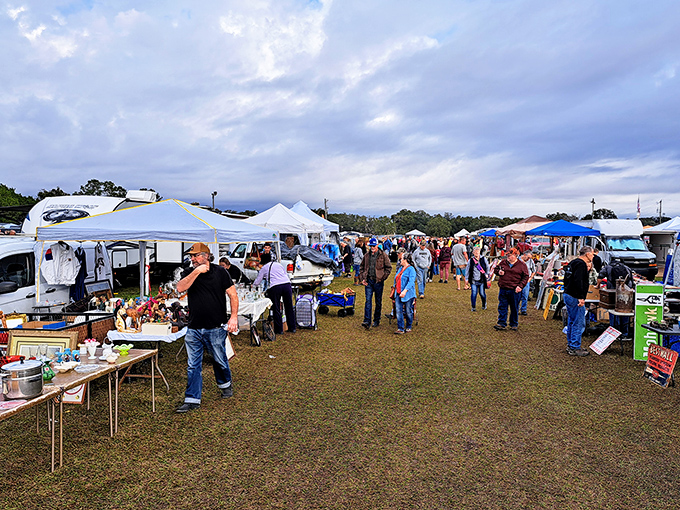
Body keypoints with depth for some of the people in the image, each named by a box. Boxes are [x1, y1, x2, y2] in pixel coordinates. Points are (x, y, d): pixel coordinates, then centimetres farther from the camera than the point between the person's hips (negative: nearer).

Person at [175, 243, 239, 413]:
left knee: (220, 360, 12)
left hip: (216, 328, -2)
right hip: (194, 328, 2)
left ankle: (225, 384, 39)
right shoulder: (189, 273, 6)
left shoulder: (220, 272, -1)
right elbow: (180, 288, -13)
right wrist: (196, 272, -18)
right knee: (193, 365, 5)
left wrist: (234, 317, -9)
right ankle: (192, 399, 14)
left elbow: (233, 295, 0)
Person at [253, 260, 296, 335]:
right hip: (287, 284, 4)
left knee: (276, 309, 8)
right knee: (289, 307, 13)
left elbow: (257, 282, 22)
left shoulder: (264, 268, 17)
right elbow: (287, 275, 26)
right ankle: (292, 328, 21)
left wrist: (252, 285, 42)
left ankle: (279, 330, 11)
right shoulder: (278, 264, 25)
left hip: (274, 287, -3)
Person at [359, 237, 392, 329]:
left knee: (378, 302, 8)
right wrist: (363, 278, 5)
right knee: (368, 301, -5)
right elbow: (362, 267, 17)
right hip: (368, 281, 2)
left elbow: (389, 267, 0)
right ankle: (367, 321, -7)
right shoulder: (367, 256, 8)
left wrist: (383, 277, -7)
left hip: (378, 281, -2)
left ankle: (377, 320, 20)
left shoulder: (383, 255, -3)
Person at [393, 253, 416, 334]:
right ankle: (400, 329, 0)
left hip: (407, 294, -7)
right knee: (398, 311, -2)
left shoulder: (411, 269, -10)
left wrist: (405, 291, -30)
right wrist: (395, 290, 21)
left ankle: (408, 327, 22)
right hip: (398, 294, 7)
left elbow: (411, 282, -20)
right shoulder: (400, 269, 15)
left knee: (408, 311, 5)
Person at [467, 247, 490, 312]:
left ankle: (484, 305, 29)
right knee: (474, 293, -7)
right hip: (473, 280, 0)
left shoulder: (483, 259, 2)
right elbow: (468, 270, 10)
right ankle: (473, 307, 7)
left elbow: (487, 267, 11)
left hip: (482, 280, 0)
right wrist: (467, 279, 10)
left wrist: (487, 275, 8)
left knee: (482, 293, 3)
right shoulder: (471, 260, 3)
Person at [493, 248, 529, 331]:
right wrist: (498, 272, -4)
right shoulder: (503, 262, 8)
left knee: (514, 308, 8)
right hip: (503, 289, 3)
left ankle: (514, 324, 21)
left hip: (514, 290, -3)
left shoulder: (522, 265, -1)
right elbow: (496, 269, 20)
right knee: (502, 307, 4)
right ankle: (502, 324, 9)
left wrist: (520, 286, -11)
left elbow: (525, 277, 1)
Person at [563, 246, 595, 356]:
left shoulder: (573, 262, 16)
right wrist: (581, 297, -27)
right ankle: (575, 348, 0)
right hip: (575, 297, -10)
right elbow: (578, 281, -25)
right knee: (579, 323, -4)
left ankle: (570, 345, 25)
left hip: (568, 295, 11)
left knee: (572, 321, 17)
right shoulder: (581, 264, -15)